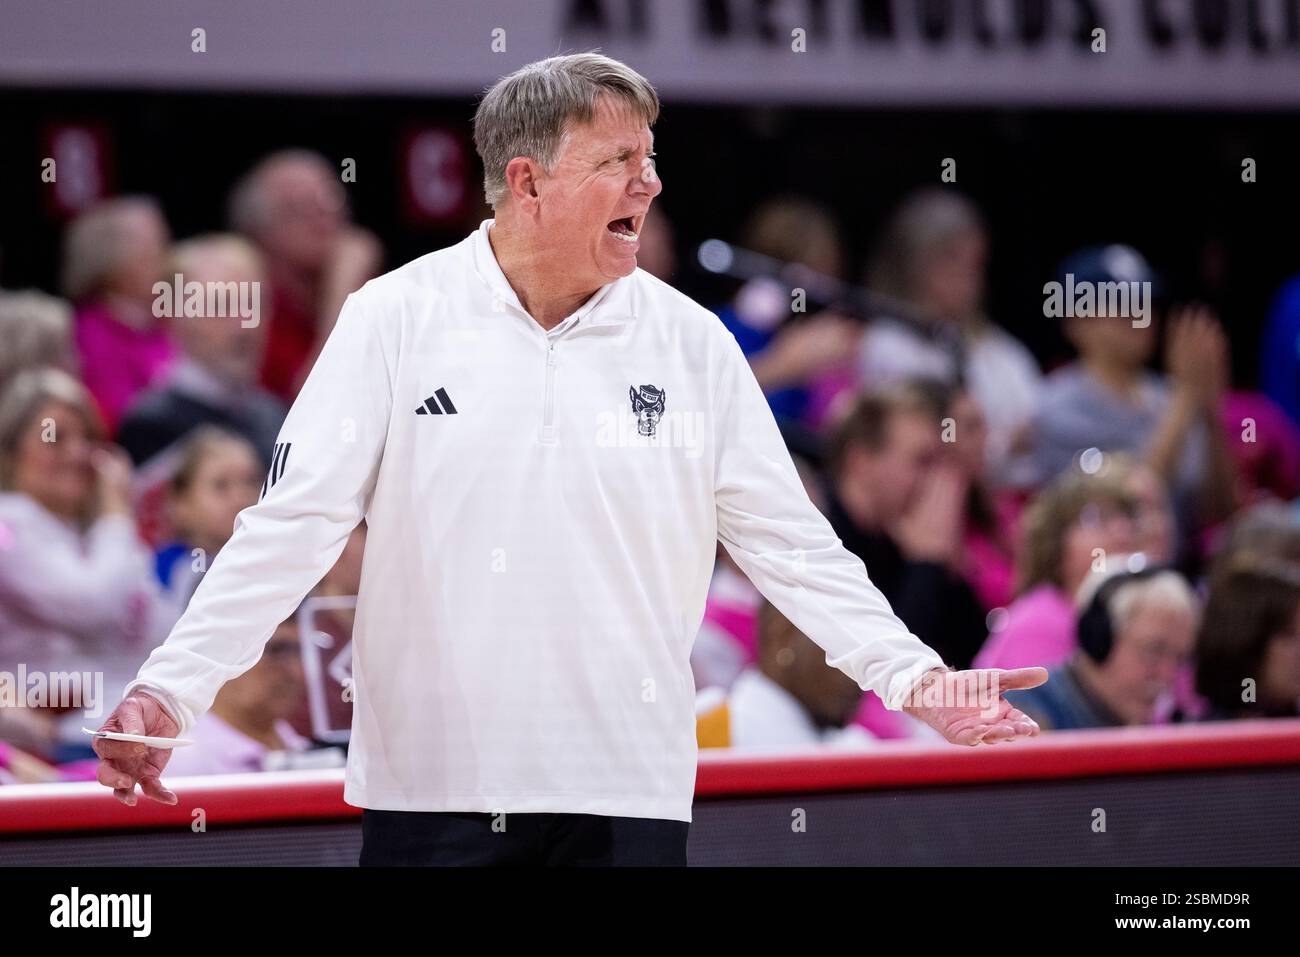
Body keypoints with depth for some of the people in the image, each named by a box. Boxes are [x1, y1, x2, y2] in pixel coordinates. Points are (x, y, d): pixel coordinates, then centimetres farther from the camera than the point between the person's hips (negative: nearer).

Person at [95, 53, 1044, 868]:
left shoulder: (693, 344, 4)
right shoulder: (395, 319, -2)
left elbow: (788, 541, 7)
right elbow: (290, 527, -3)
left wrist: (914, 676, -4)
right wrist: (170, 690, -13)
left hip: (630, 795, 2)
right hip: (431, 785, -1)